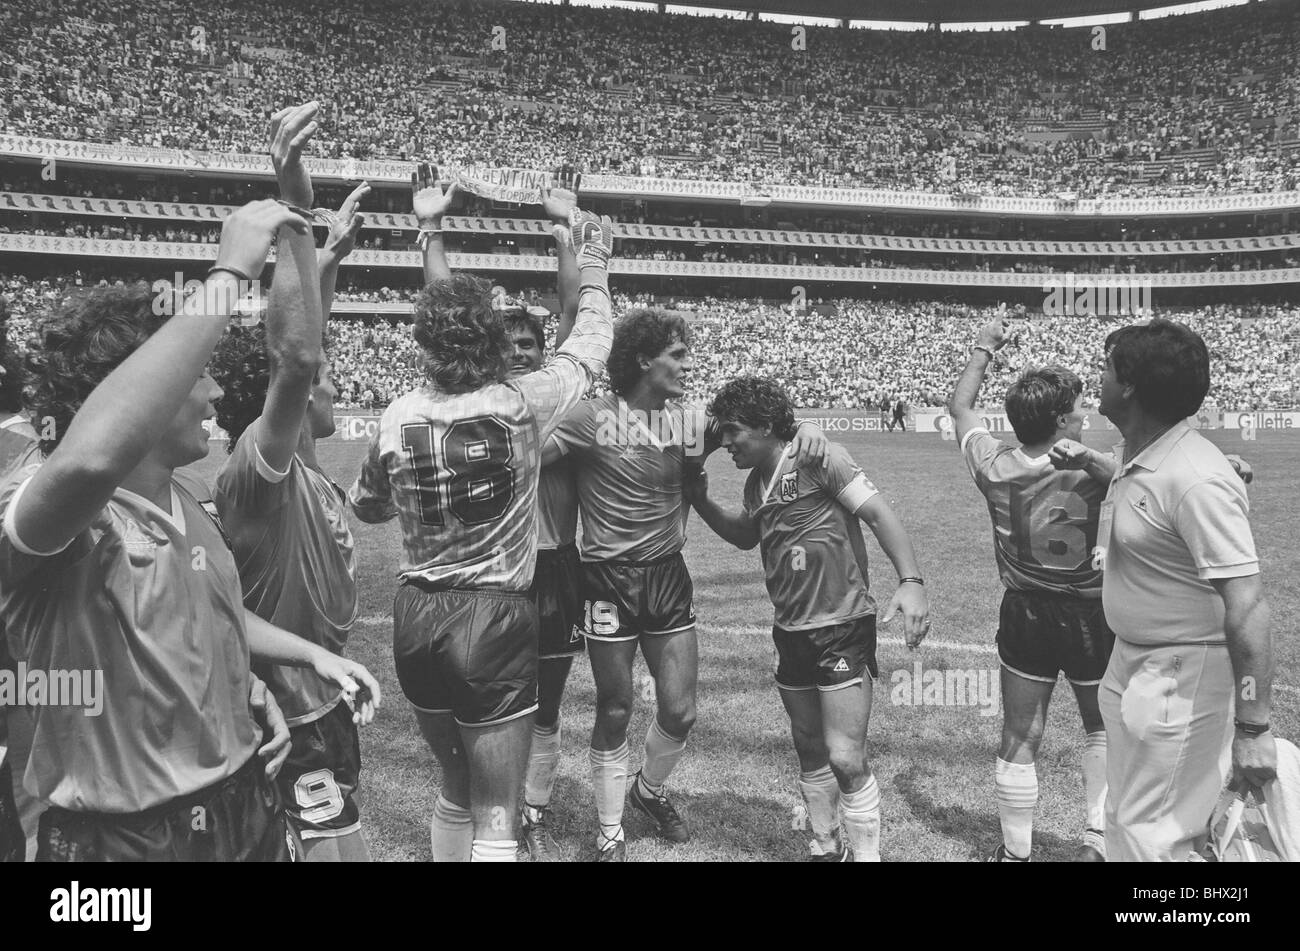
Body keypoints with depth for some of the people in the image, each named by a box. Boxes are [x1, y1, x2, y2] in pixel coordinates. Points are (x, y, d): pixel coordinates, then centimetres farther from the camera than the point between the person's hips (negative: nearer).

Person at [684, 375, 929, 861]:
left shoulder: (820, 457, -12)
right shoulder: (755, 484, 9)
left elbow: (878, 514, -15)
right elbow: (745, 536, 27)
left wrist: (910, 580, -27)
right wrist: (700, 501, 13)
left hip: (843, 627, -7)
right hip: (791, 633, 7)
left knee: (846, 758, -9)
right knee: (810, 755, 17)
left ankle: (865, 853, 11)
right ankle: (826, 848, 34)